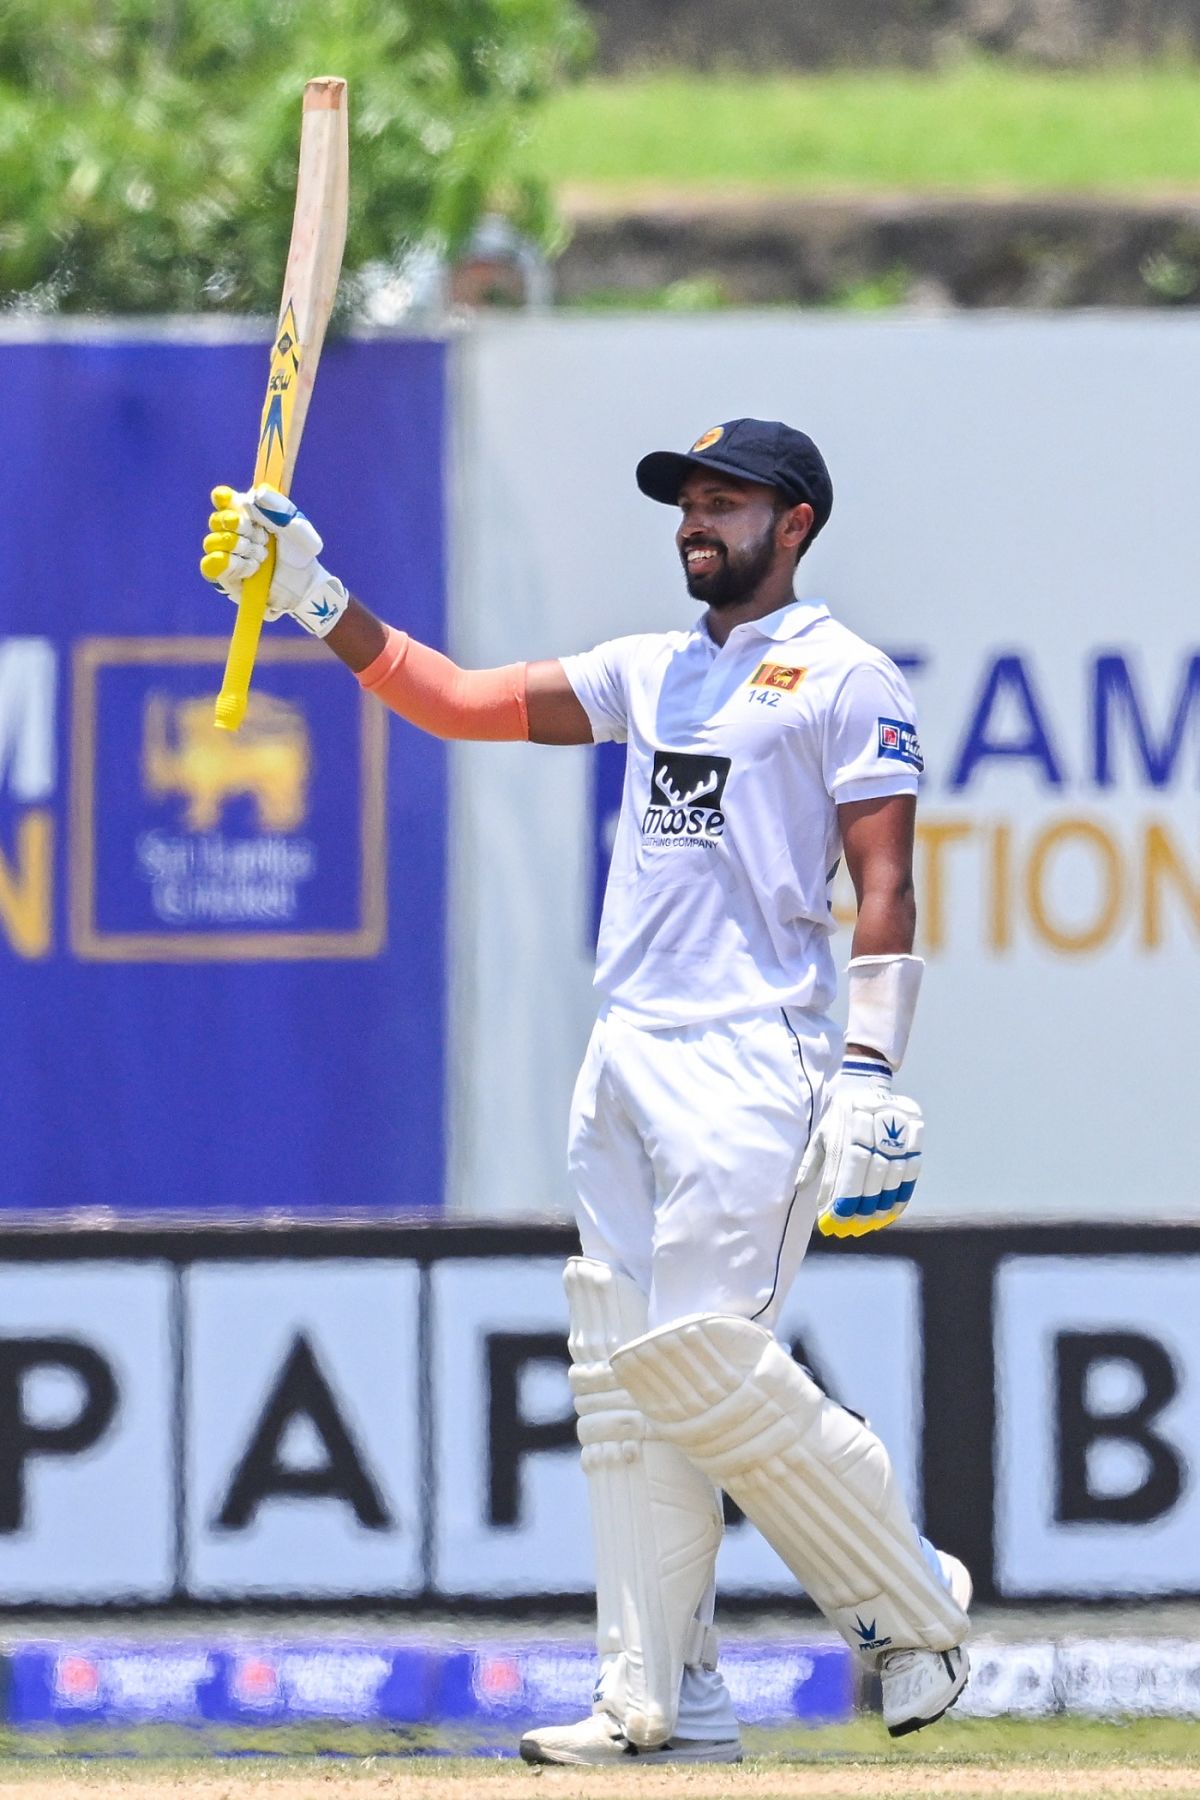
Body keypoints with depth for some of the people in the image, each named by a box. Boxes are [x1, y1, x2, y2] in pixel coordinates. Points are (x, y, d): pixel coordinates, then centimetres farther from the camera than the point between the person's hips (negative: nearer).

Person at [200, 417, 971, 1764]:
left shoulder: (844, 678, -1)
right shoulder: (654, 673, 20)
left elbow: (885, 889, -8)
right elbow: (459, 700, 15)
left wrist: (870, 1075, -17)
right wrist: (319, 598, 3)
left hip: (755, 1060, -8)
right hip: (625, 1059, 8)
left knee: (703, 1354, -16)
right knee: (621, 1374, 1)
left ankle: (909, 1604, 1)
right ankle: (660, 1700, 1)